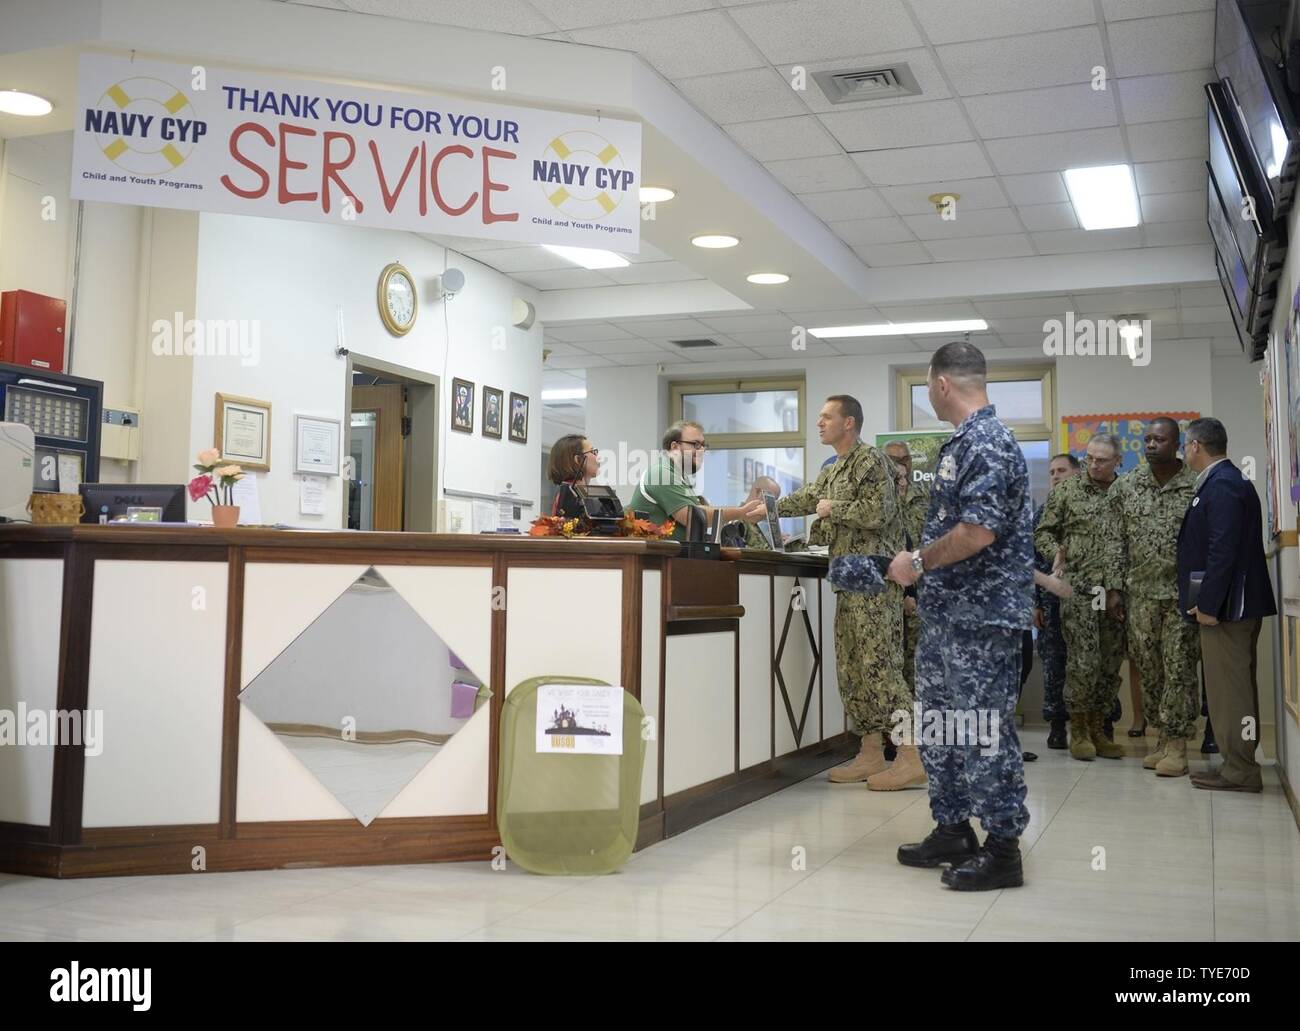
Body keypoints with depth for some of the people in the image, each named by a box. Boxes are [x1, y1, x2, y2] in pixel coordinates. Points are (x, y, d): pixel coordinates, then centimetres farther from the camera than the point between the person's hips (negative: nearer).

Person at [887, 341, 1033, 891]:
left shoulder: (986, 444, -17)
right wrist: (926, 576, 19)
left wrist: (919, 562, -15)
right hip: (946, 611, 10)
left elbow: (978, 531, -26)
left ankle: (1003, 849, 9)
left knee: (984, 731, -2)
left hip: (981, 616, -10)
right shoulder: (963, 443, 15)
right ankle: (952, 831, 27)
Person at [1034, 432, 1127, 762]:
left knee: (1111, 663, 7)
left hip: (1115, 591, 3)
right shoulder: (1066, 491, 3)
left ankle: (1097, 729, 20)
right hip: (1079, 588, -3)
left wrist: (1119, 589, 2)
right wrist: (1057, 553, -11)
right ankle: (1078, 729, 8)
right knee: (1084, 662, -7)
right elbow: (1043, 533, 8)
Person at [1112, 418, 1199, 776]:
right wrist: (1117, 587, 4)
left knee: (1179, 669, -2)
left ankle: (1177, 745, 5)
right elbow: (1118, 541, 8)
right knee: (1148, 669, 8)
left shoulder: (1196, 486, -3)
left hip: (1181, 593, -3)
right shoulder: (1125, 487, 6)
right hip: (1140, 594, 4)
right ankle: (1163, 739, 19)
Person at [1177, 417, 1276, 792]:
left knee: (1230, 687, -5)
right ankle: (1238, 764, 22)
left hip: (1226, 605, -10)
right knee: (1235, 685, 14)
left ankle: (1239, 772, 1)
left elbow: (1223, 550, -22)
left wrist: (1208, 604, -21)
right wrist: (1207, 601, 18)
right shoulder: (1227, 481, 15)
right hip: (1235, 605, 10)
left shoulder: (1222, 485, -16)